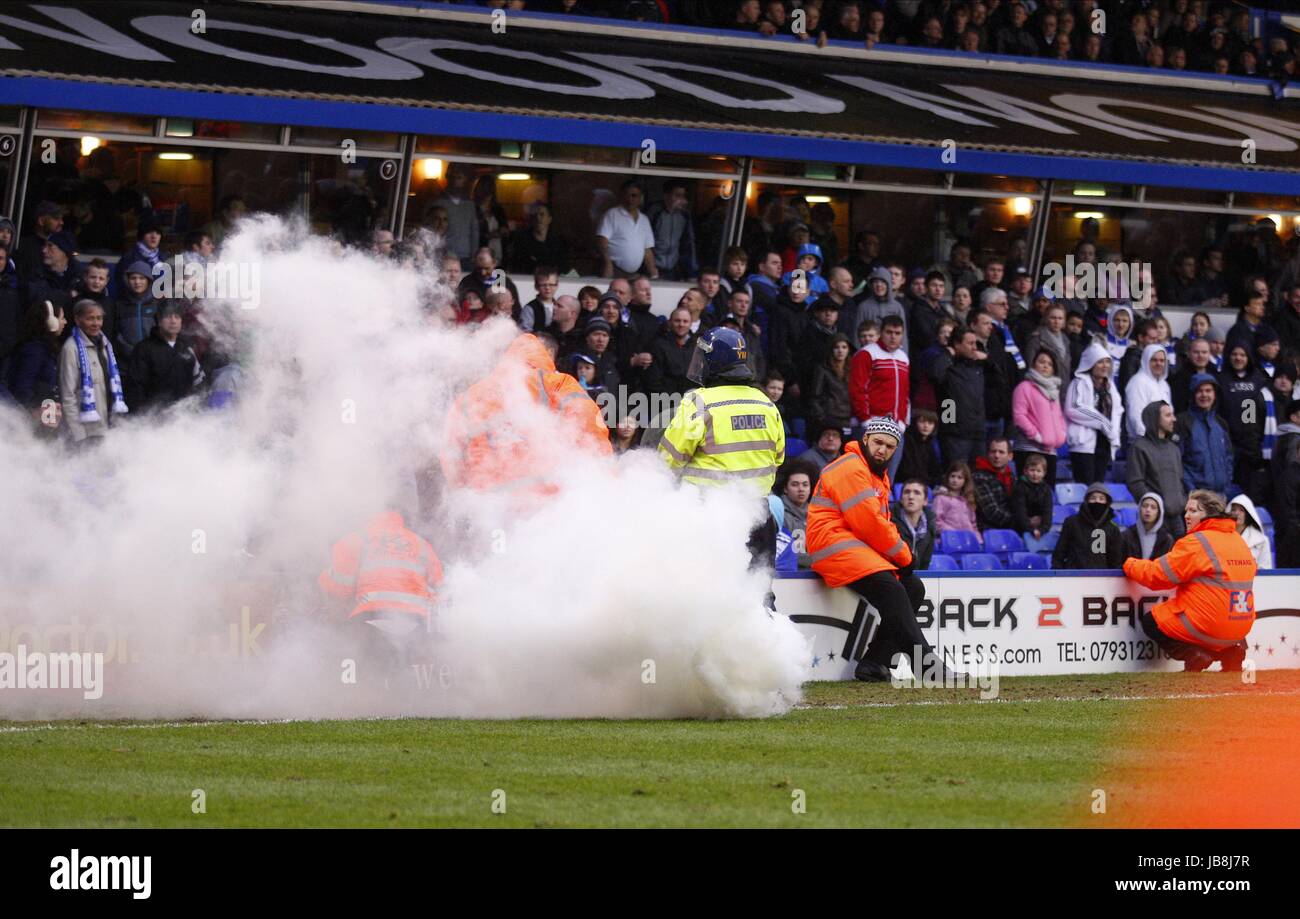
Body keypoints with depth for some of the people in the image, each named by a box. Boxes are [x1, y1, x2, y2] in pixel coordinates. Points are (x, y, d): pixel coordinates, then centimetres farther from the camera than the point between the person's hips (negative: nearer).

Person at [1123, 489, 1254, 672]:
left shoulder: (1196, 542, -13)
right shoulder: (1240, 542, 11)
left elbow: (1156, 575, -11)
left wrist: (1129, 564, 8)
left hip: (1208, 628, -8)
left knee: (1149, 621, 10)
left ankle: (1195, 655, -6)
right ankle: (1228, 651, 13)